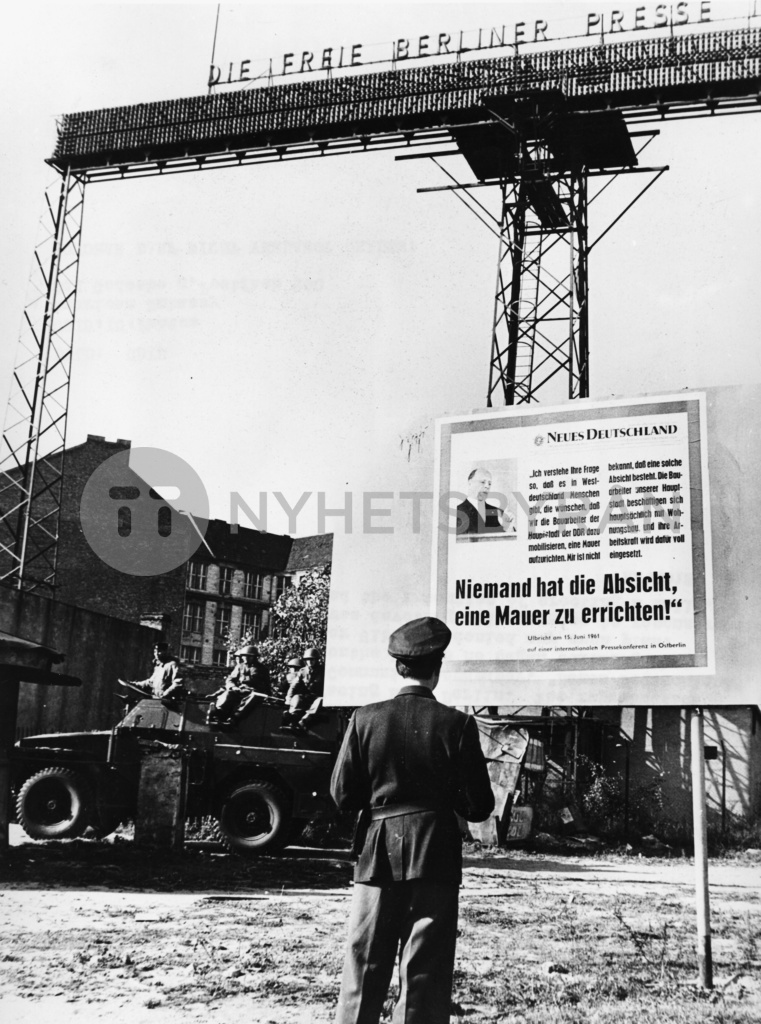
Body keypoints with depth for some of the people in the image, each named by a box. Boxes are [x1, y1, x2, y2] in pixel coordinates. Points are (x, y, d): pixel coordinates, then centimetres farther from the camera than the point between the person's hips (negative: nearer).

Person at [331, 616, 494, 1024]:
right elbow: (479, 806, -6)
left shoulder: (366, 719, -4)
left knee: (364, 967, 12)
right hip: (435, 857, -1)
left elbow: (342, 795, -2)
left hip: (377, 856, 2)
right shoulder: (456, 724, -8)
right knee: (426, 975, 6)